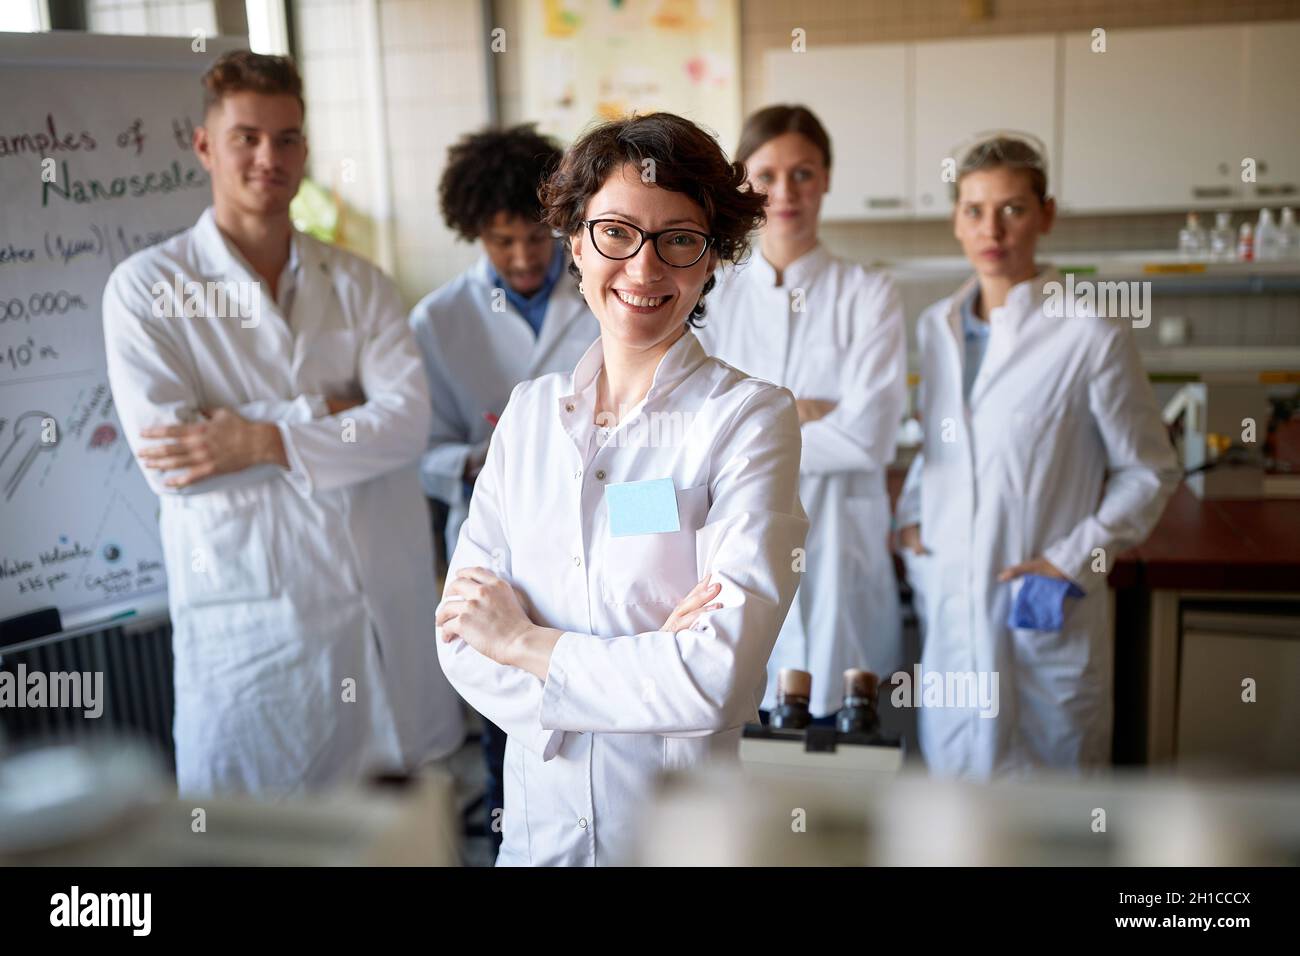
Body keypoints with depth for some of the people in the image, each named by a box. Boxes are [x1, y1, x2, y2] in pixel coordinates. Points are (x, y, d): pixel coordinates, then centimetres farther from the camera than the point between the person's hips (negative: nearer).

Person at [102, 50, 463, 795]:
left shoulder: (359, 283, 6)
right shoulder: (146, 288, -3)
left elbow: (410, 421, -8)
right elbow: (167, 460, -14)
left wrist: (264, 441, -18)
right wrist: (325, 412, -11)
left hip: (388, 597, 3)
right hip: (252, 611, -3)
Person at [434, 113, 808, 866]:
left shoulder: (751, 416, -13)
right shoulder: (529, 411, 0)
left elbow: (720, 677, -21)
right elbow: (463, 638, -5)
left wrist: (525, 642, -11)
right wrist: (647, 669, -18)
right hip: (536, 819, 4)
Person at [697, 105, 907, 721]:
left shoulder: (868, 296, 0)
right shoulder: (713, 299, 6)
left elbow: (869, 436, -11)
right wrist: (808, 411, -12)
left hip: (836, 547, -1)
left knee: (829, 723, 2)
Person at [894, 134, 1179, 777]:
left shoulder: (1090, 335, -11)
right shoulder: (935, 327, 6)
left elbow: (1149, 472, -3)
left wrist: (1074, 559, -11)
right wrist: (911, 517, 7)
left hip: (1047, 610, -4)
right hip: (947, 598, 5)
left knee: (1054, 766, 8)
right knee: (955, 765, 13)